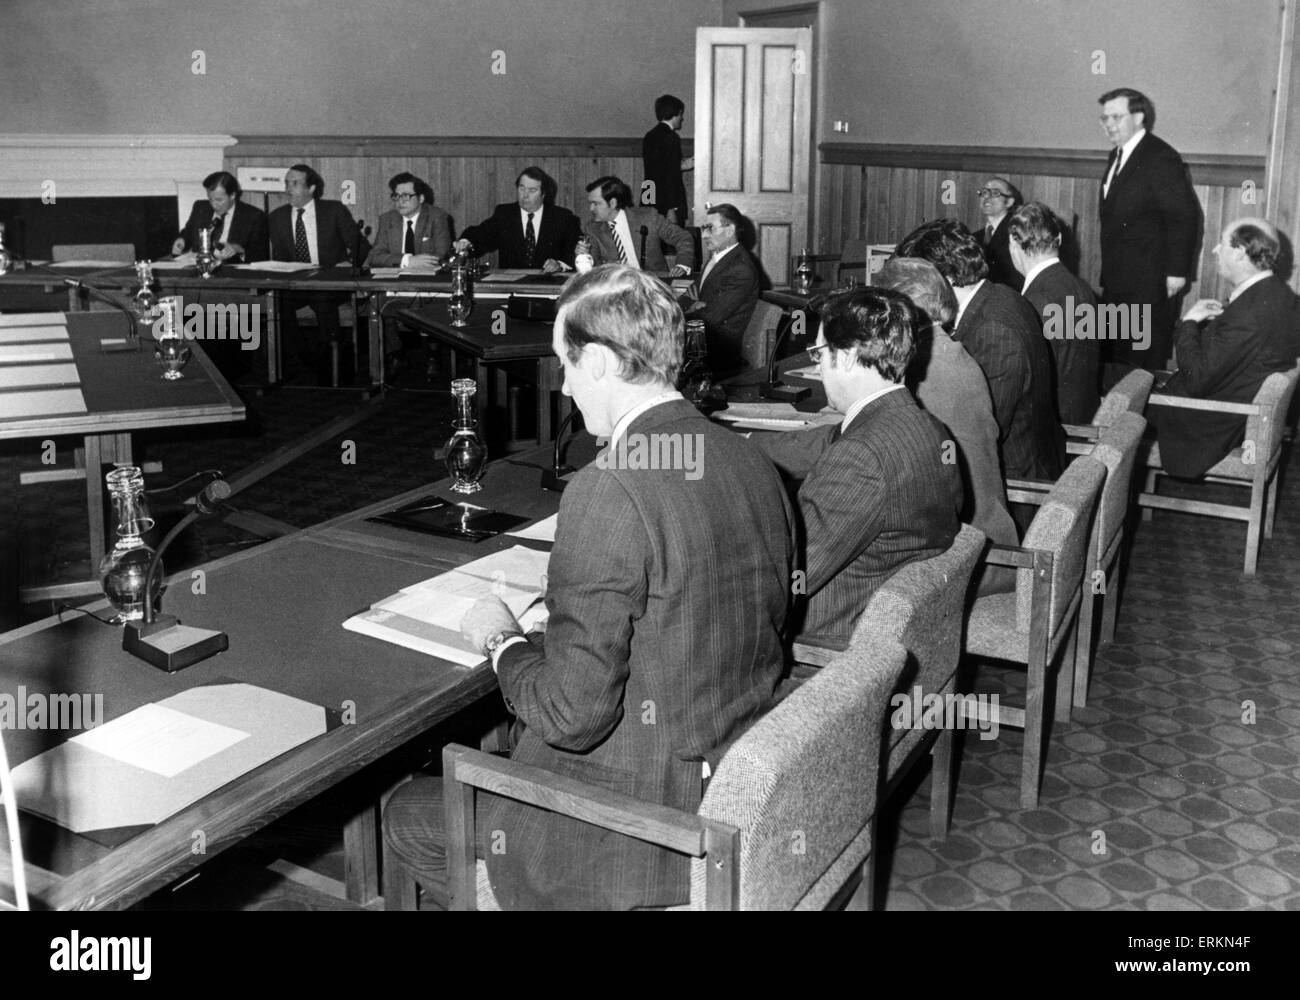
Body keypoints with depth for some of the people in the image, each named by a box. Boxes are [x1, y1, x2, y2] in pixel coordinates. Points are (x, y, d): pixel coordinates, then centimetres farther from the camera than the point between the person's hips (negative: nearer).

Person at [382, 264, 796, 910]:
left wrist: (501, 641, -5)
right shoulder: (752, 463, -1)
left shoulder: (606, 495, -26)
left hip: (640, 832, -8)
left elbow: (573, 715, -25)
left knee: (404, 816, 12)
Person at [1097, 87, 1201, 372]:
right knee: (1115, 355, 11)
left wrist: (1176, 271, -17)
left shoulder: (1161, 158, -12)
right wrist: (1106, 277, 15)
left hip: (1149, 282, -9)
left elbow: (1184, 216, -15)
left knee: (1144, 361, -4)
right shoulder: (1117, 157, 15)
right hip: (1116, 281, 9)